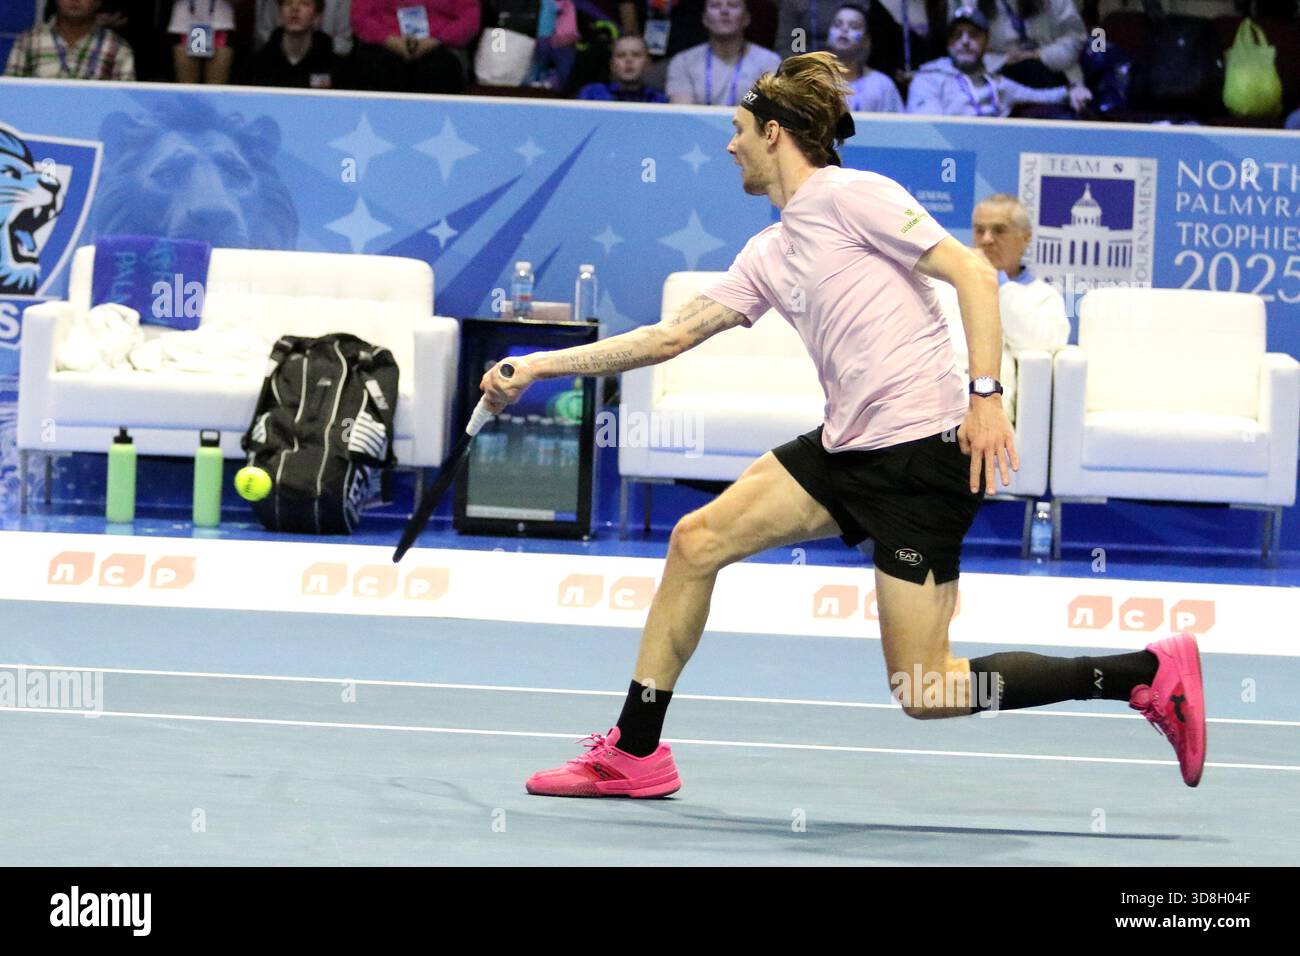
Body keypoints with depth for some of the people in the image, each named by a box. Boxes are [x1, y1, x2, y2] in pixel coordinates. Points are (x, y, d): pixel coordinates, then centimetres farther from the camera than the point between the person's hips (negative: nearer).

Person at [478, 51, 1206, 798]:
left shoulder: (852, 196, -8)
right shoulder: (769, 254, 16)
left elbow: (974, 274, -13)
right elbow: (674, 334, 18)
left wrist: (987, 394, -22)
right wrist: (542, 367, 15)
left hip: (926, 450, -9)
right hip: (849, 449, 9)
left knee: (925, 695, -10)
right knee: (696, 541, 4)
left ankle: (1149, 672, -2)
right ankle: (634, 756, 13)